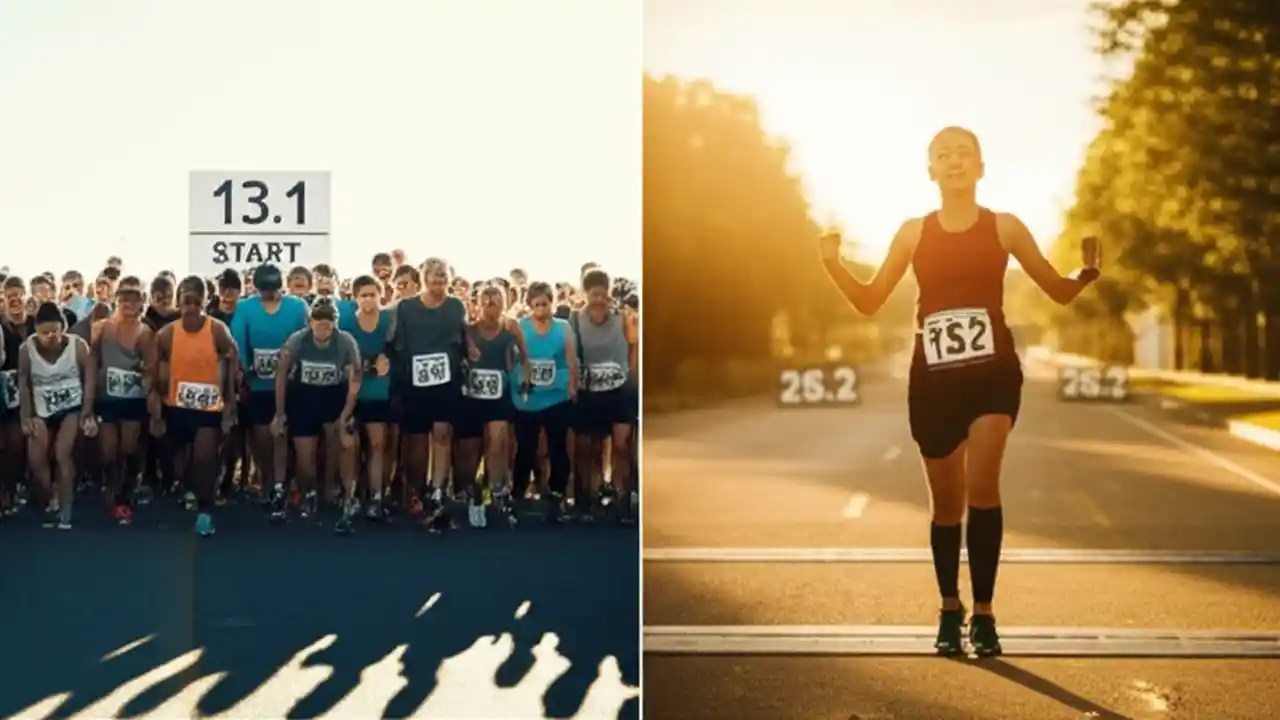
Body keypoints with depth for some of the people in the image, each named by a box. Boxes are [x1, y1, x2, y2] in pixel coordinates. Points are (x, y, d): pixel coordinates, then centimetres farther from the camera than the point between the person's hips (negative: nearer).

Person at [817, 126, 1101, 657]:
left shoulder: (1003, 227, 3)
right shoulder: (913, 232, 6)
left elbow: (1060, 291, 8)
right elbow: (869, 301, 9)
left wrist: (1089, 272, -13)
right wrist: (833, 265, -8)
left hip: (993, 371, -1)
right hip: (933, 378, 2)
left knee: (982, 485, -20)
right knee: (946, 502, 8)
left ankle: (983, 613, -7)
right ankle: (950, 611, 28)